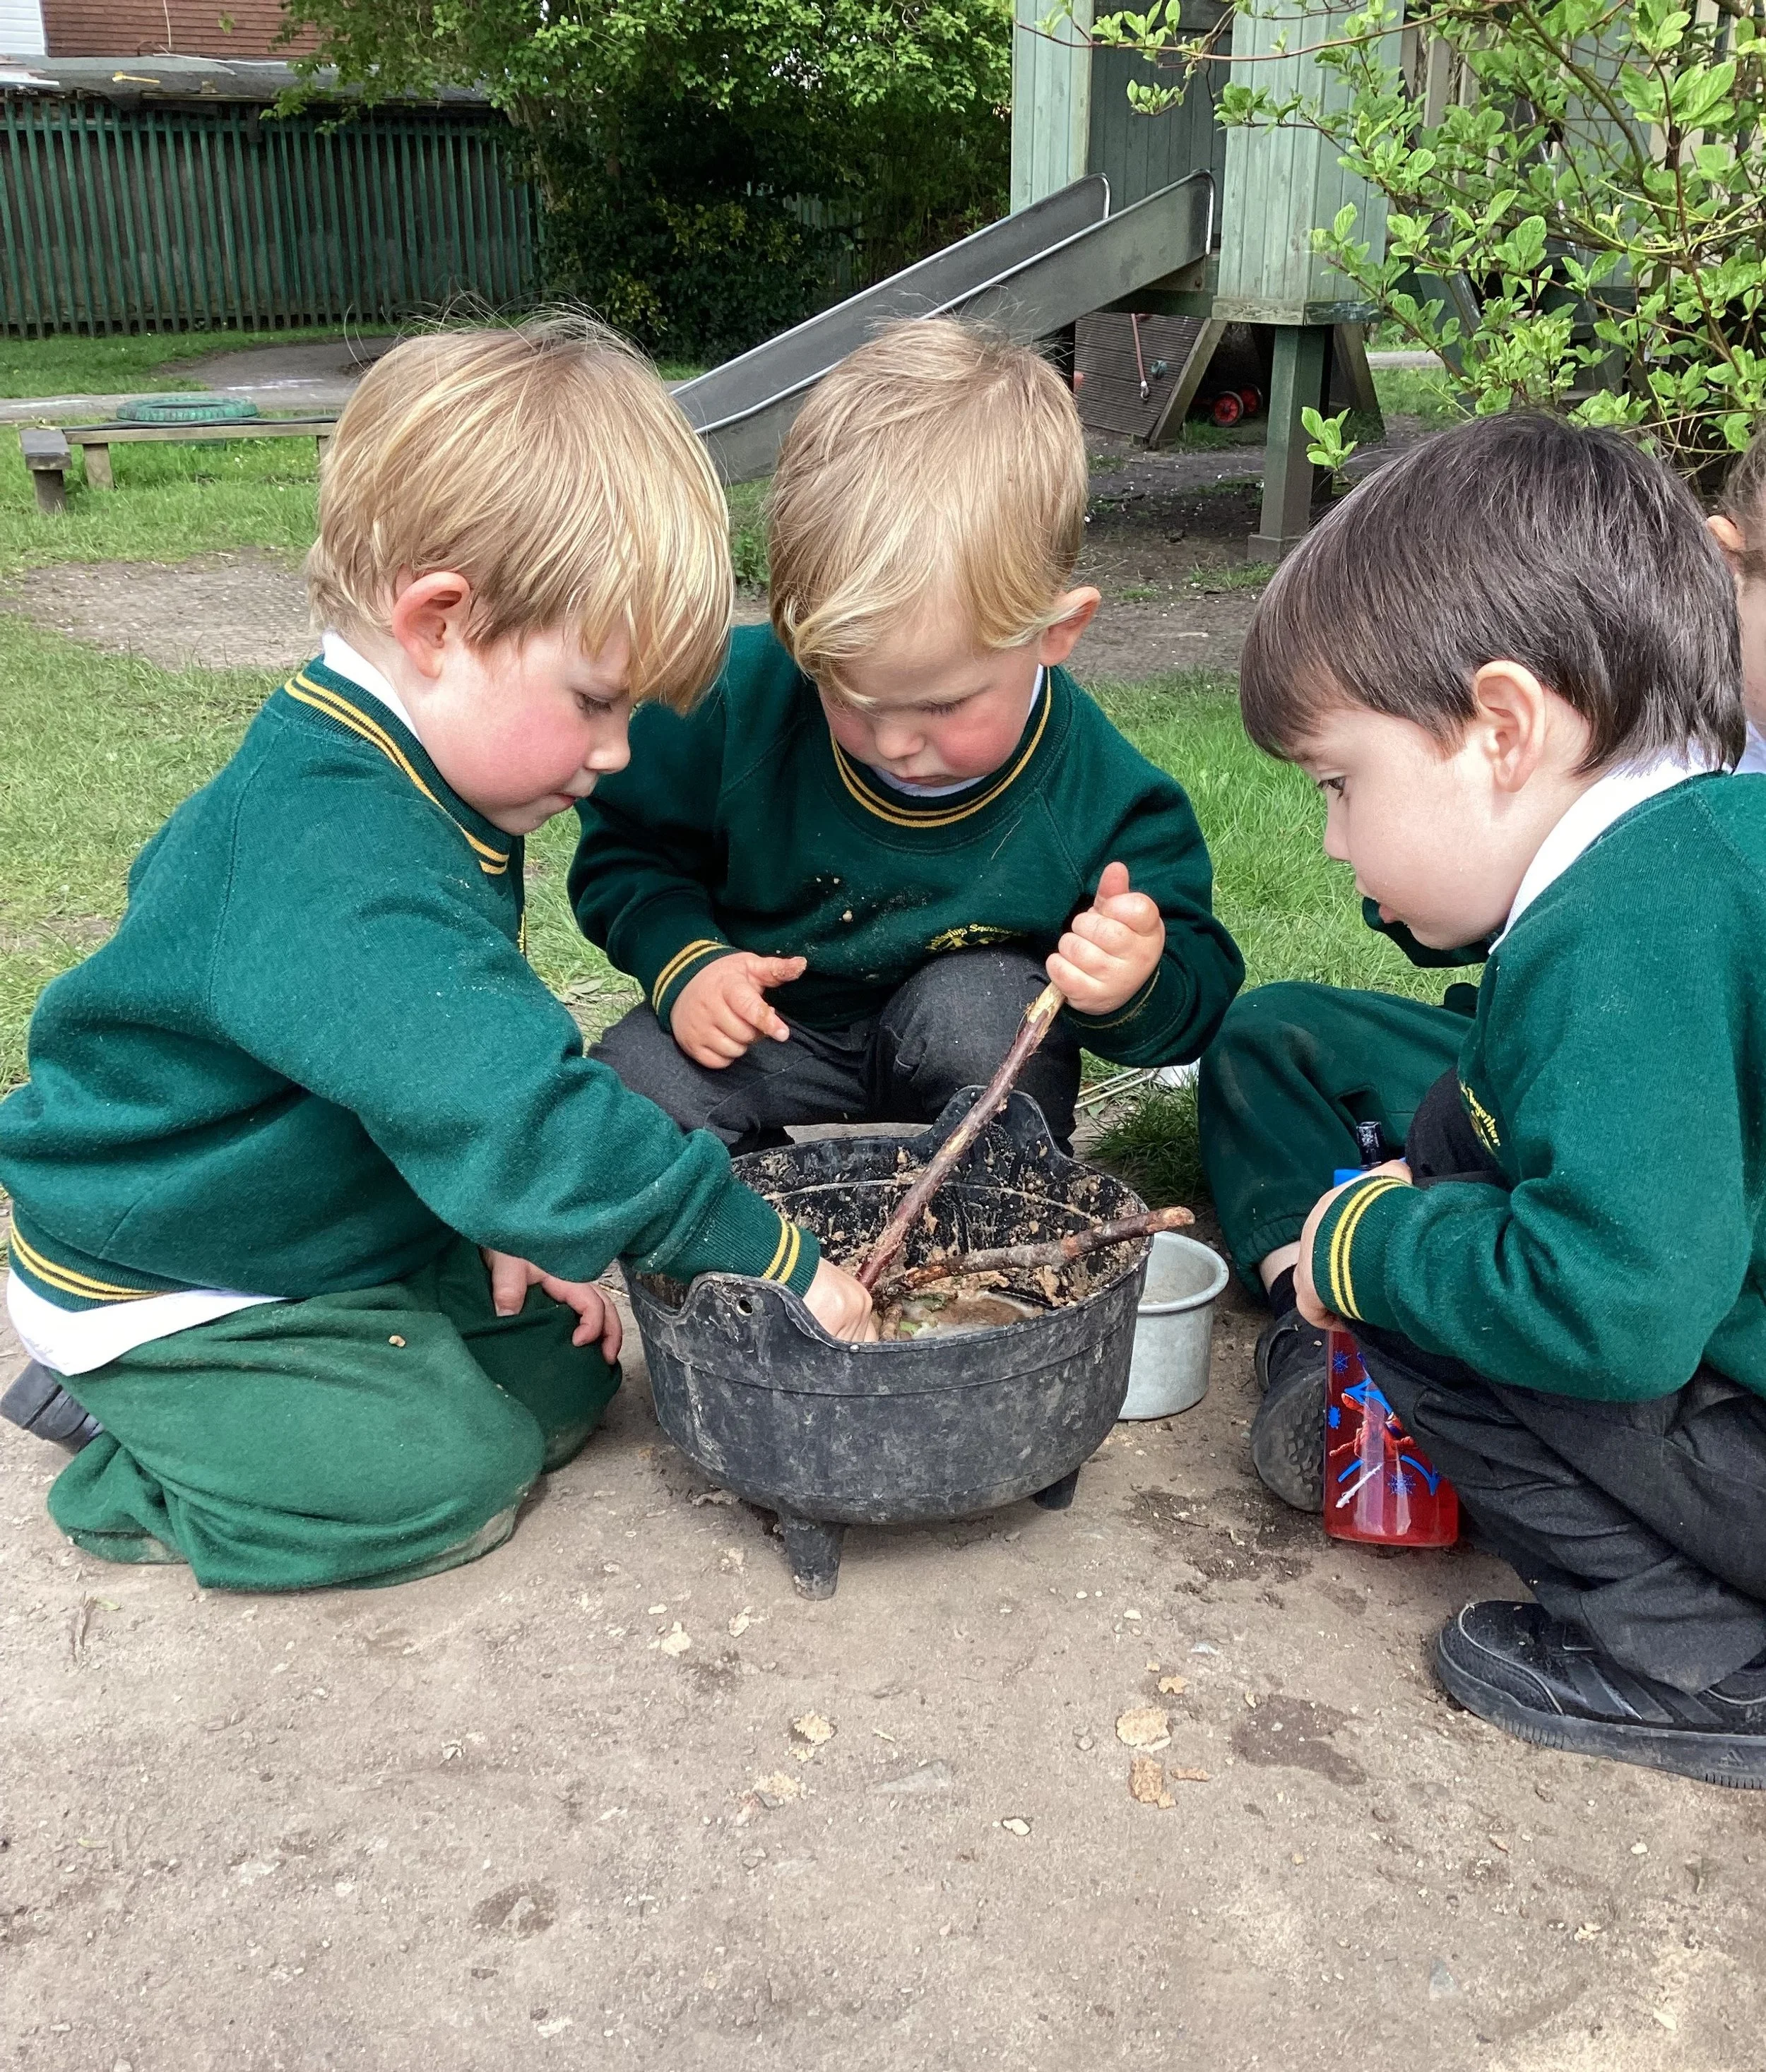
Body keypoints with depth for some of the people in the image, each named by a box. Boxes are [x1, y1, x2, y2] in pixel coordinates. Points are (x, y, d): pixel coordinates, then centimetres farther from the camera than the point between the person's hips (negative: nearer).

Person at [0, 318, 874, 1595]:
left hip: (348, 1234, 10)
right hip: (161, 1278, -9)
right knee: (451, 1473, -20)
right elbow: (515, 1111, -42)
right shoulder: (338, 871, -36)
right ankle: (129, 1430, 2)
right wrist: (772, 1255, -34)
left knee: (563, 1369, 5)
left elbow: (471, 1057, 11)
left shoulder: (413, 789, -2)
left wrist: (513, 1219, 1)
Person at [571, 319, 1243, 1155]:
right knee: (633, 1083, -26)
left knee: (981, 1004, -34)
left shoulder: (1102, 797, -23)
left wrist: (1139, 985, -35)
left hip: (975, 1059, -1)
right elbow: (627, 850, -2)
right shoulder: (741, 695, -20)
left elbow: (1197, 985, -10)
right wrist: (684, 960, -22)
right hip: (769, 1032, 1)